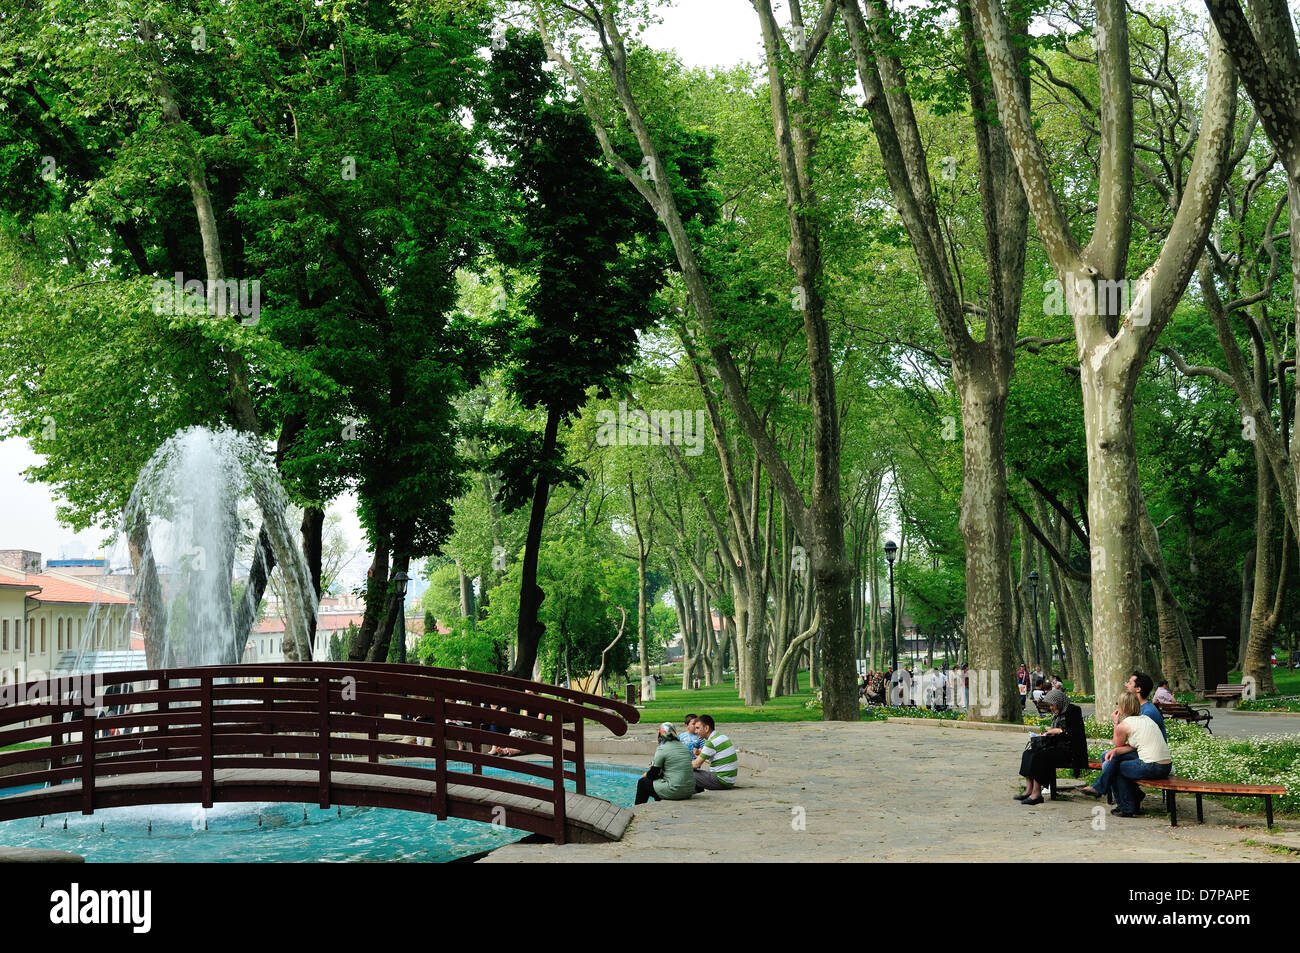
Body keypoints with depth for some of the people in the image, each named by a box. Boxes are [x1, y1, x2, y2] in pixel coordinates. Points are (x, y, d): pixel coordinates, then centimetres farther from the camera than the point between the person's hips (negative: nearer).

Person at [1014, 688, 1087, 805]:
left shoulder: (1073, 711, -9)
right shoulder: (1057, 713, 17)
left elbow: (1075, 734, -15)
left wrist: (1058, 731, -12)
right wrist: (1048, 733, 6)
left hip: (1069, 749, -9)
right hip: (1057, 746, 9)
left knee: (1039, 756, -27)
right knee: (1028, 753, -9)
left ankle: (1036, 793, -26)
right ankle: (1029, 789, -16)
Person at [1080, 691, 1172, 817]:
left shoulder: (1124, 725, -6)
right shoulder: (1145, 718, 18)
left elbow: (1117, 744, 14)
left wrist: (1116, 722, 19)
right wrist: (1115, 751, 6)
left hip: (1151, 768, -8)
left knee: (1115, 767, 15)